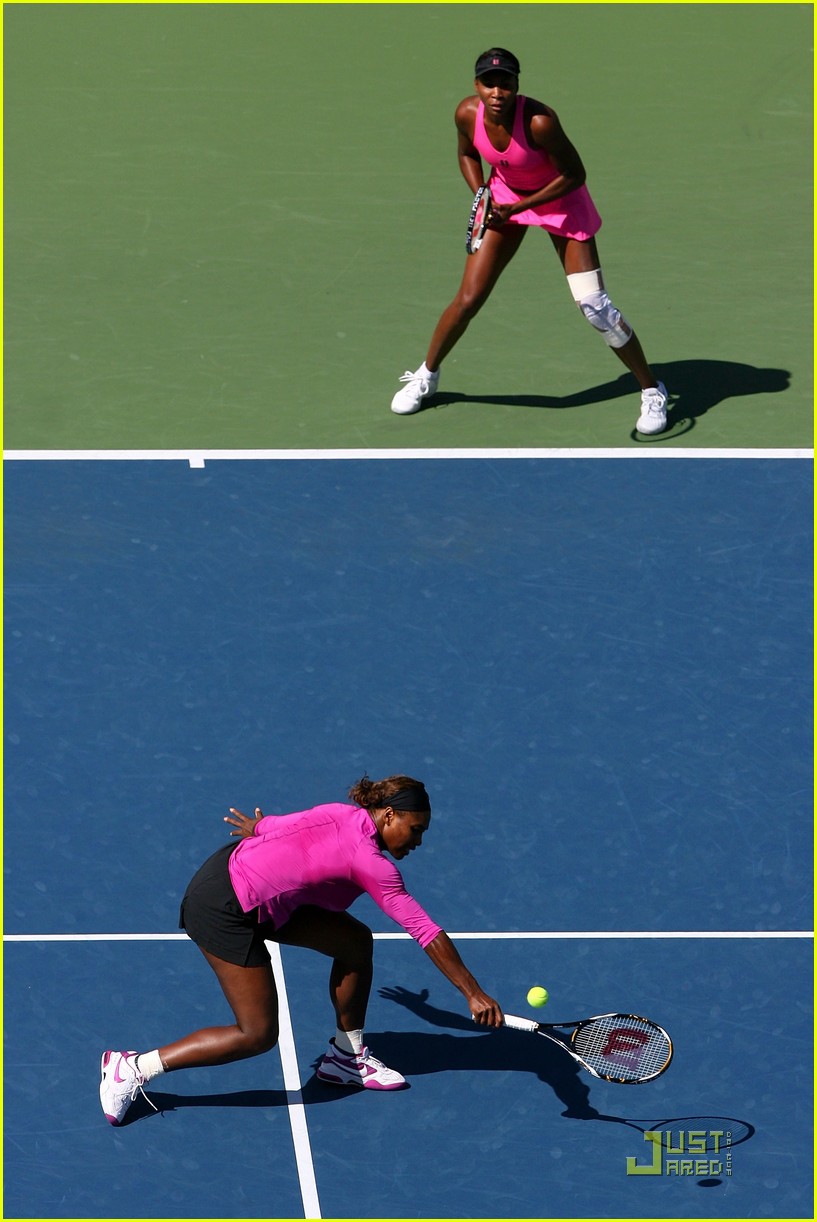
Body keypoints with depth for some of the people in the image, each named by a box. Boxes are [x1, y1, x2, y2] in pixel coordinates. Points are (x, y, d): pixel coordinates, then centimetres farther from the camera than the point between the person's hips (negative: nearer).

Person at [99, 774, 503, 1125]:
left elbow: (273, 826, 14)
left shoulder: (343, 813, 1)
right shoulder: (373, 865, -19)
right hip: (223, 912, -10)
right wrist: (474, 993, -13)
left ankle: (347, 1057, 22)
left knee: (356, 941, 8)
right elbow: (428, 933, -17)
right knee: (258, 1035, -6)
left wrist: (258, 829, 38)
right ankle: (133, 1068, -1)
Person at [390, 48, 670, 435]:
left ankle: (652, 390, 5)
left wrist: (520, 207, -26)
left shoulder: (539, 121, -36)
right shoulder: (467, 113, -20)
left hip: (558, 199, -4)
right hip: (504, 198, 4)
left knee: (594, 307, -11)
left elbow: (574, 175, -24)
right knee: (468, 299, 2)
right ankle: (426, 375, 26)